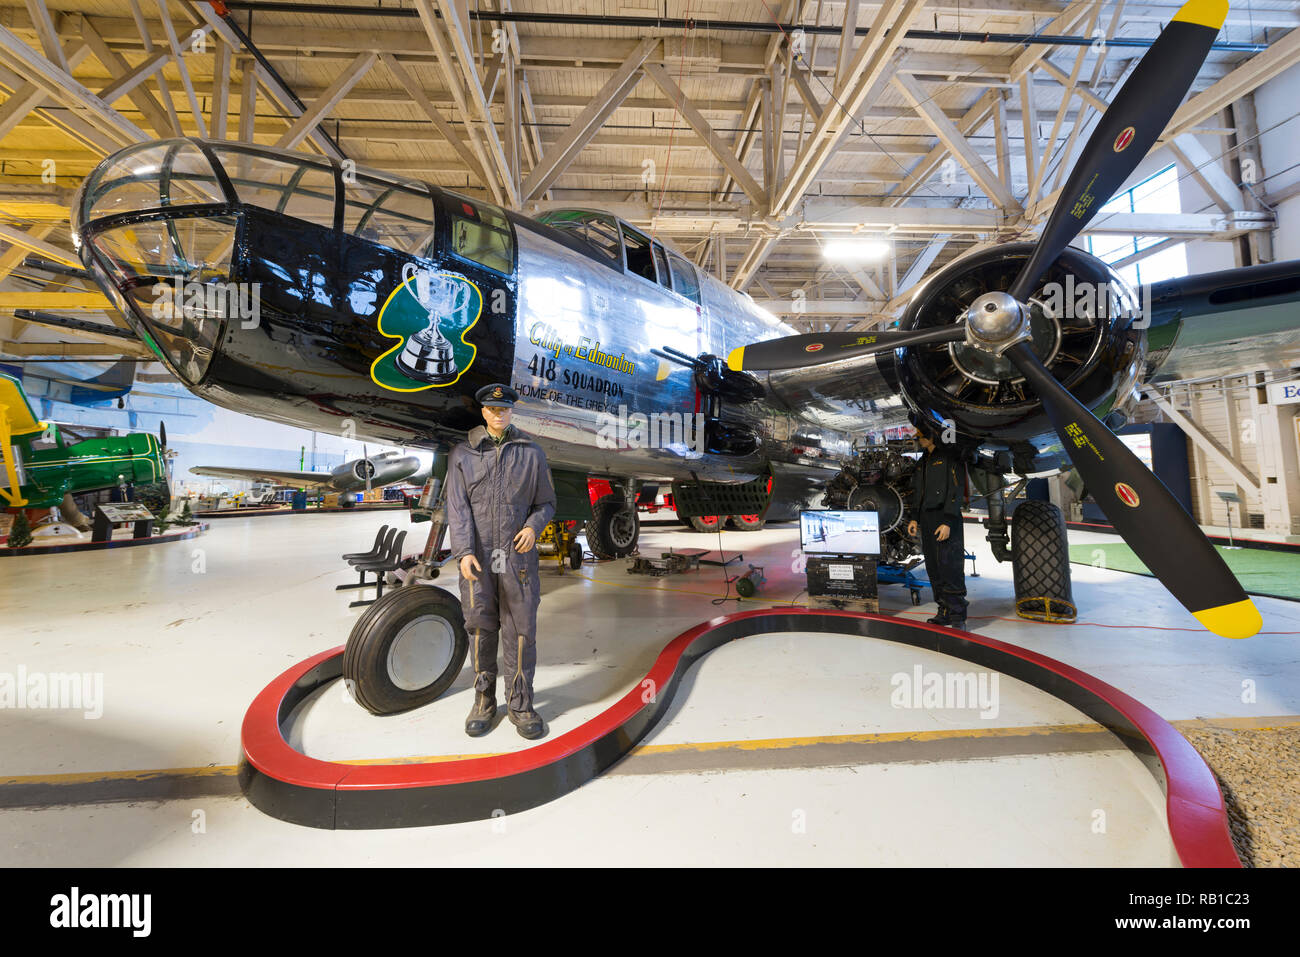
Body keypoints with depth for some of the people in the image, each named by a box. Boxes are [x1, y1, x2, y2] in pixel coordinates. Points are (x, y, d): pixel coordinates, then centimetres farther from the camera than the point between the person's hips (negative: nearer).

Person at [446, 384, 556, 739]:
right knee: (480, 630, 10)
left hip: (518, 557, 0)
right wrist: (464, 552, -12)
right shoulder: (462, 454, 6)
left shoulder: (531, 453, 7)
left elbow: (546, 502, 11)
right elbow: (457, 507, -1)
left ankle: (520, 705, 20)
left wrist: (534, 525, -9)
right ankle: (483, 701, 29)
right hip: (477, 558, 0)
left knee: (521, 632, 4)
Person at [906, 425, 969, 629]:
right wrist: (915, 518, 15)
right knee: (933, 568, 8)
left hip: (946, 521, -8)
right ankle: (944, 612, 16)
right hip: (927, 520, 8)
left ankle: (957, 616, -2)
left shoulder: (950, 455, -5)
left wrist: (948, 522, -18)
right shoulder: (924, 460, 19)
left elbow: (956, 491, -12)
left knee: (950, 568, -9)